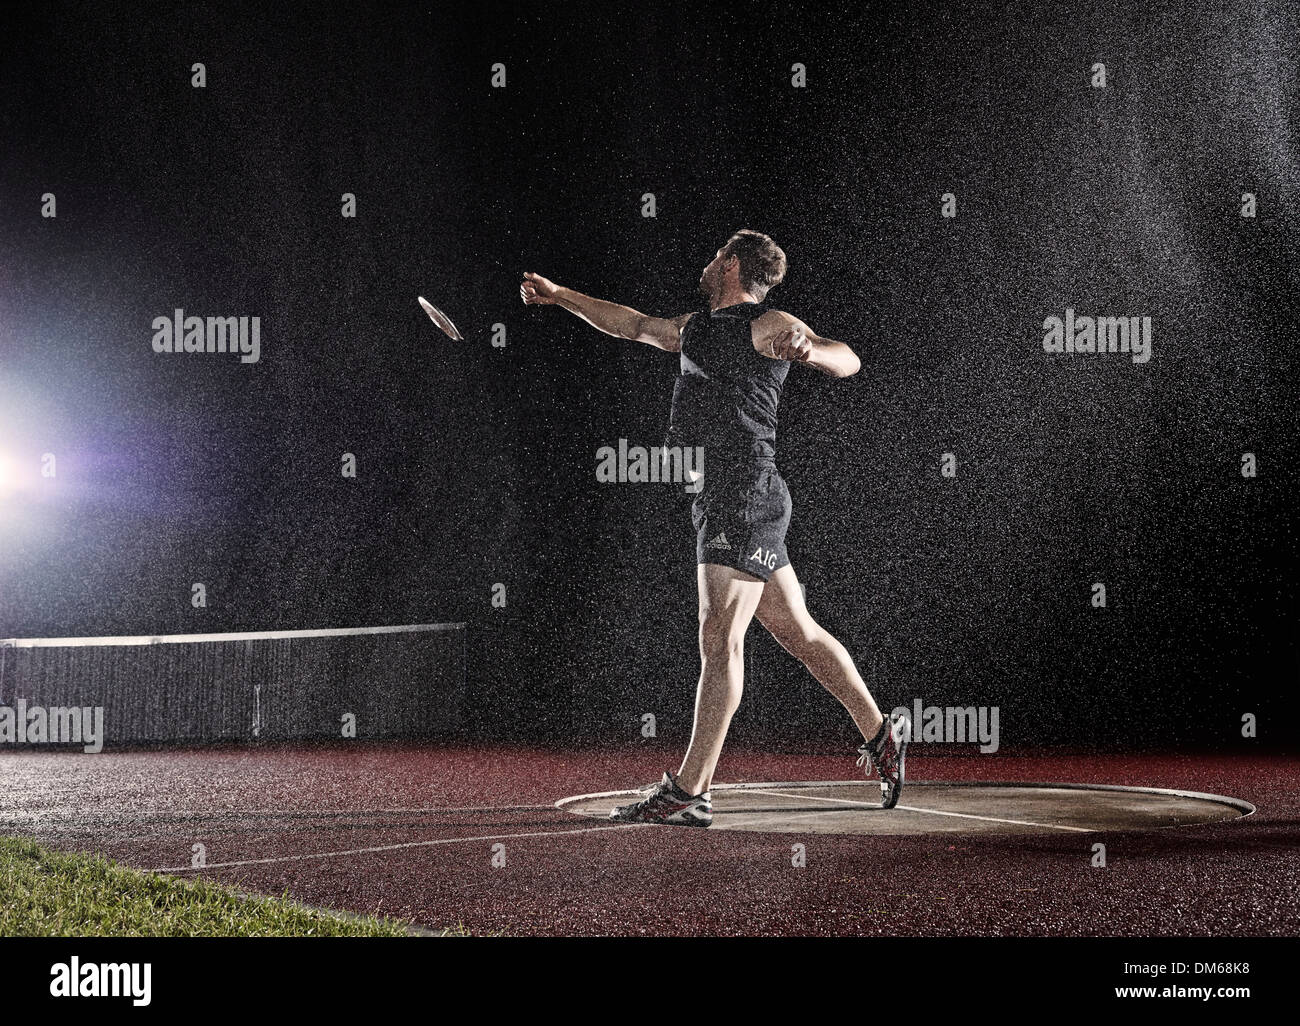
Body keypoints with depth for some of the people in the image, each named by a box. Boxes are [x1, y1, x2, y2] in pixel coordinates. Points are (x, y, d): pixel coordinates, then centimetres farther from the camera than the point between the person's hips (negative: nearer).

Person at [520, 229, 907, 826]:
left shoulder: (767, 326, -5)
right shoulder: (695, 327, 22)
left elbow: (847, 360, -16)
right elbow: (631, 325, 36)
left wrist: (810, 352, -38)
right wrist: (559, 297, 40)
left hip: (745, 501, -9)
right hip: (717, 503, 9)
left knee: (720, 639, -13)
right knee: (798, 632, 12)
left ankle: (688, 792, -17)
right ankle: (881, 736, 23)